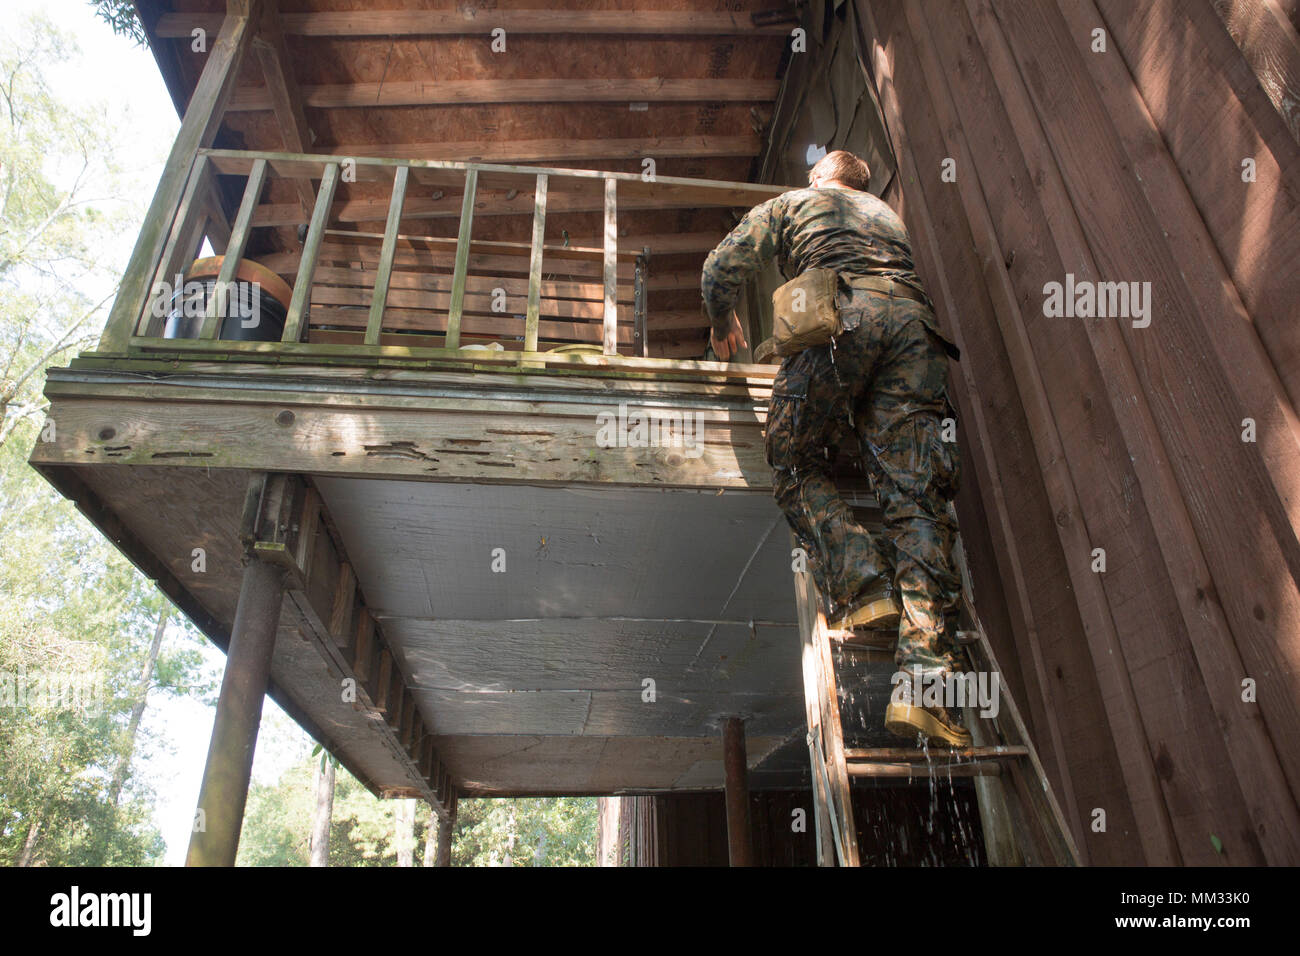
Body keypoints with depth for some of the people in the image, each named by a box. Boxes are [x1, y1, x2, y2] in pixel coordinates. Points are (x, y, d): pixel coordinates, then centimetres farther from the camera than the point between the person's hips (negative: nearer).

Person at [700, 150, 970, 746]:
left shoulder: (791, 203, 29)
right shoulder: (888, 214, 42)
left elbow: (722, 269, 20)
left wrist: (724, 325, 38)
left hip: (842, 313, -4)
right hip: (914, 319, 4)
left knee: (794, 465, 8)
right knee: (916, 496, -8)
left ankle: (865, 591, -15)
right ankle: (923, 682, -18)